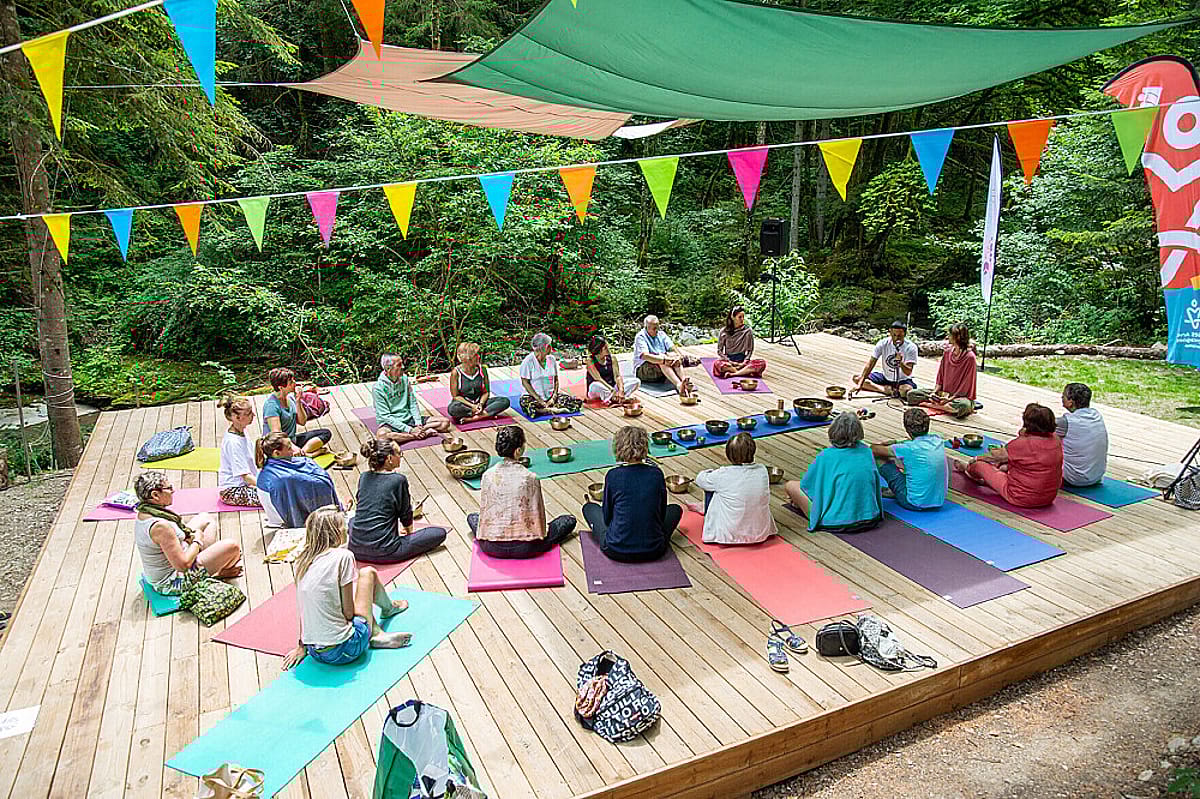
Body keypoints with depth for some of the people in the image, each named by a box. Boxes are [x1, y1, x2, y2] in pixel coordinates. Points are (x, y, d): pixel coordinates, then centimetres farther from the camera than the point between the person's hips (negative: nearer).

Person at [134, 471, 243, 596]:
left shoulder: (143, 513, -4)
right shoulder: (160, 526, -35)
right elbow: (183, 564, -30)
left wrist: (188, 535, 0)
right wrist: (197, 540, -14)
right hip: (173, 583, -10)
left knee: (207, 518, 16)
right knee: (232, 546, -10)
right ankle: (219, 573, 22)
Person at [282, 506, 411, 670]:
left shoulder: (303, 561, 4)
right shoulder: (343, 556, -14)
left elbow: (304, 609, 11)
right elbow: (348, 613, -12)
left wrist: (301, 647, 21)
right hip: (343, 652, -6)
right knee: (368, 573, 11)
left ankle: (377, 635, 18)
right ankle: (389, 607, 39)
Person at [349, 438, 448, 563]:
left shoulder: (363, 478, 3)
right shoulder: (399, 480, -13)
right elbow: (405, 513, -3)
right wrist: (409, 531, 21)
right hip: (384, 553, -6)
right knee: (440, 533, 0)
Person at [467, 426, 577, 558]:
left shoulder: (488, 475, -8)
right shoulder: (530, 478, -15)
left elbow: (484, 510, 2)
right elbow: (537, 513, -6)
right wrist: (539, 535, 14)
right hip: (524, 549, -2)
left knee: (473, 518, 35)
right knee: (569, 520, 14)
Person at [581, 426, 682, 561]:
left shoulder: (613, 476, -10)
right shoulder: (656, 474, -5)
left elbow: (607, 517, 1)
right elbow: (662, 513, 6)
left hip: (617, 551, -1)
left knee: (589, 507, 24)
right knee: (676, 509, 28)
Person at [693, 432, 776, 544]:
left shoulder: (722, 475, -21)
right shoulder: (762, 471, -9)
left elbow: (700, 479, -2)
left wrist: (710, 472, 23)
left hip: (729, 535, -4)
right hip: (761, 533, 4)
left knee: (710, 490, 15)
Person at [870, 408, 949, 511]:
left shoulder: (908, 449, -20)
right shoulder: (937, 439, -3)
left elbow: (874, 449, -7)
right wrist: (894, 442, 21)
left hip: (915, 504, -7)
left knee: (879, 458, 0)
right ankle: (894, 493, 31)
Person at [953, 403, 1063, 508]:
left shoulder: (1022, 444, -22)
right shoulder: (1056, 440, -5)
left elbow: (996, 455, -3)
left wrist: (976, 459, 13)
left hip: (1021, 499, -6)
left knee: (980, 464, 10)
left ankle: (967, 468, 44)